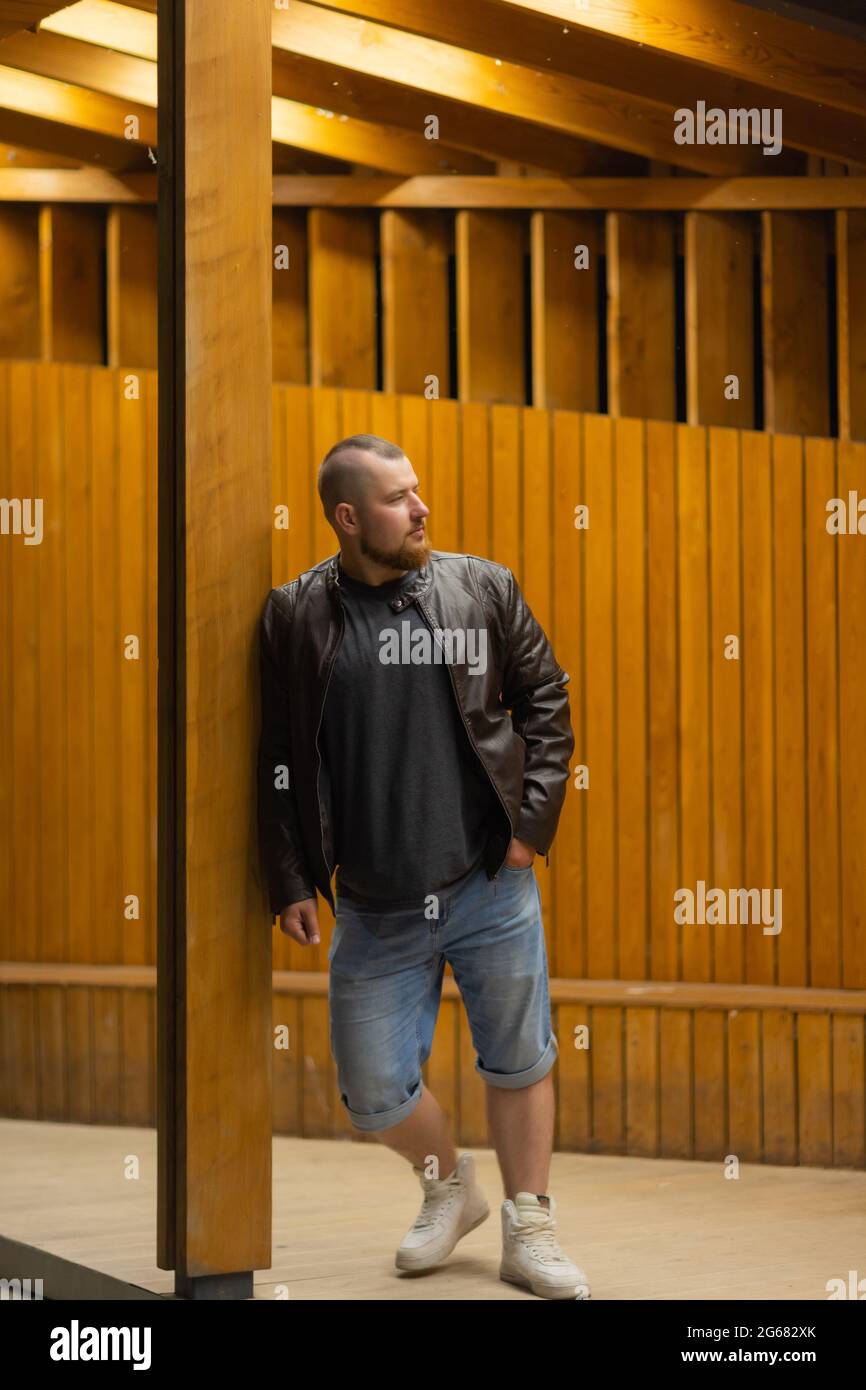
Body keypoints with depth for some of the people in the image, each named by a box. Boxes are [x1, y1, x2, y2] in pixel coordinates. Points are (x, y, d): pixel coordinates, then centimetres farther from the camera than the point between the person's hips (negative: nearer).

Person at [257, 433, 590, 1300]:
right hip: (373, 910, 0)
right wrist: (289, 882, -1)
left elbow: (544, 699, 8)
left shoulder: (483, 588, 0)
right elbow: (274, 759, 2)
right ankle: (450, 1186, 35)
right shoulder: (296, 616, -2)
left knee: (519, 1063, 8)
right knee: (374, 1090, 6)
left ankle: (529, 1233, 25)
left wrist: (533, 819, -2)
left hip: (491, 887, 0)